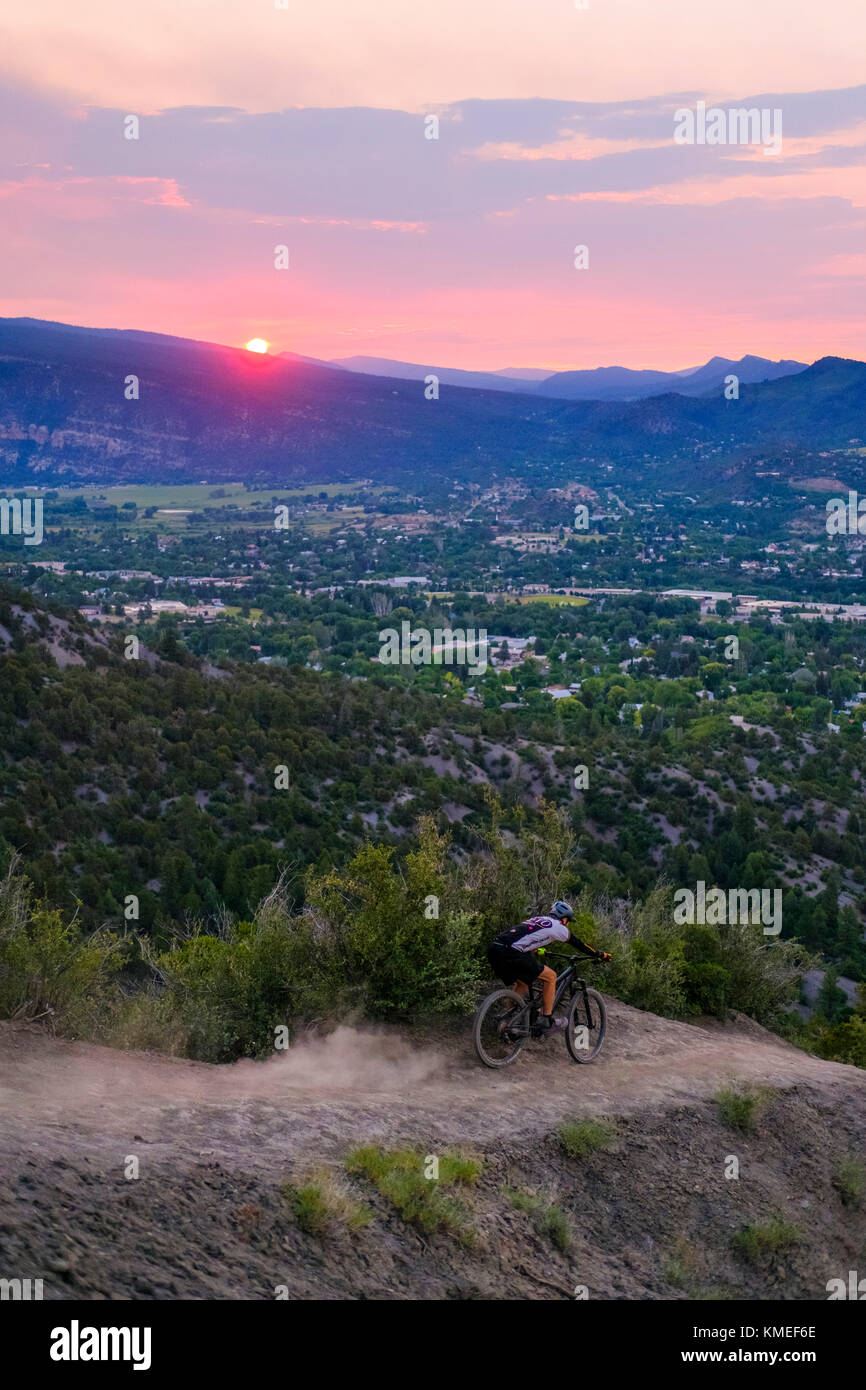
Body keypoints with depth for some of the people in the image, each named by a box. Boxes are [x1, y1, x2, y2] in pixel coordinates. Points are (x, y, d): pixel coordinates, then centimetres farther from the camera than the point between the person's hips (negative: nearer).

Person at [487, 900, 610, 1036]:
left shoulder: (536, 919, 31)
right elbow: (580, 944, 21)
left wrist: (537, 950, 67)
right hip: (510, 953, -8)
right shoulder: (558, 926, 11)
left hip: (493, 948, 8)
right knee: (550, 976, 7)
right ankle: (546, 1022, 11)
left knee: (521, 983, 29)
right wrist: (600, 955, 35)